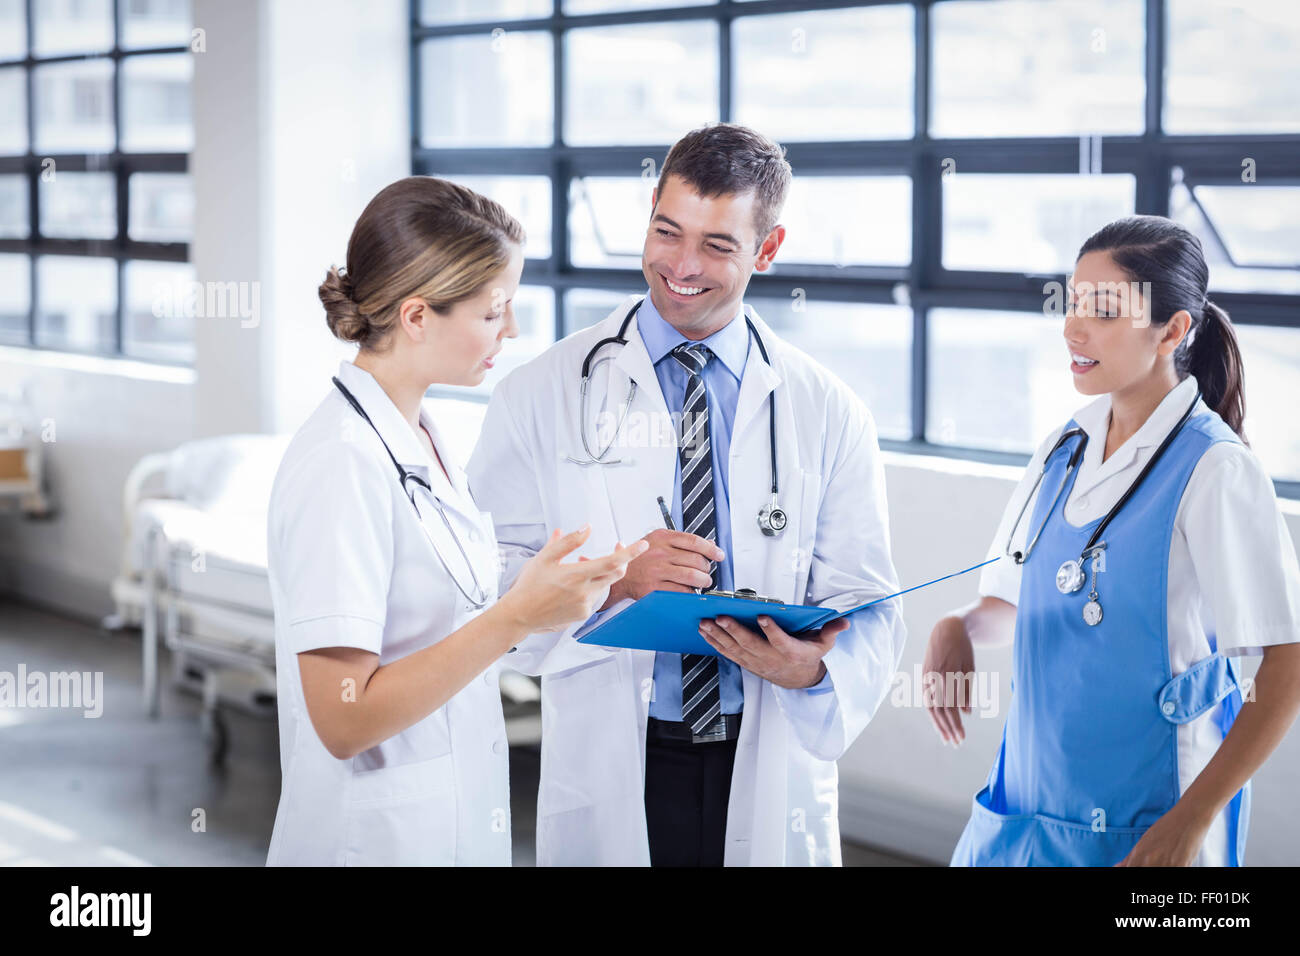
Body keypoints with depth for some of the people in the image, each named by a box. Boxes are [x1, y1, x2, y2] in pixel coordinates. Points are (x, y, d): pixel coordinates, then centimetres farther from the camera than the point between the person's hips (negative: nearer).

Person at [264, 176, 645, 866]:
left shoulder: (419, 438, 7)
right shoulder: (341, 463, -20)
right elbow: (344, 718, -24)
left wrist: (557, 593, 3)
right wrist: (517, 616, -26)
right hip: (377, 840, -8)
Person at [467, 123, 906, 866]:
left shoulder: (829, 414, 4)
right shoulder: (543, 396, 0)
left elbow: (865, 611, 1)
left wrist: (812, 668, -20)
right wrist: (613, 579, -21)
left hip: (771, 780, 1)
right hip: (608, 782, -1)